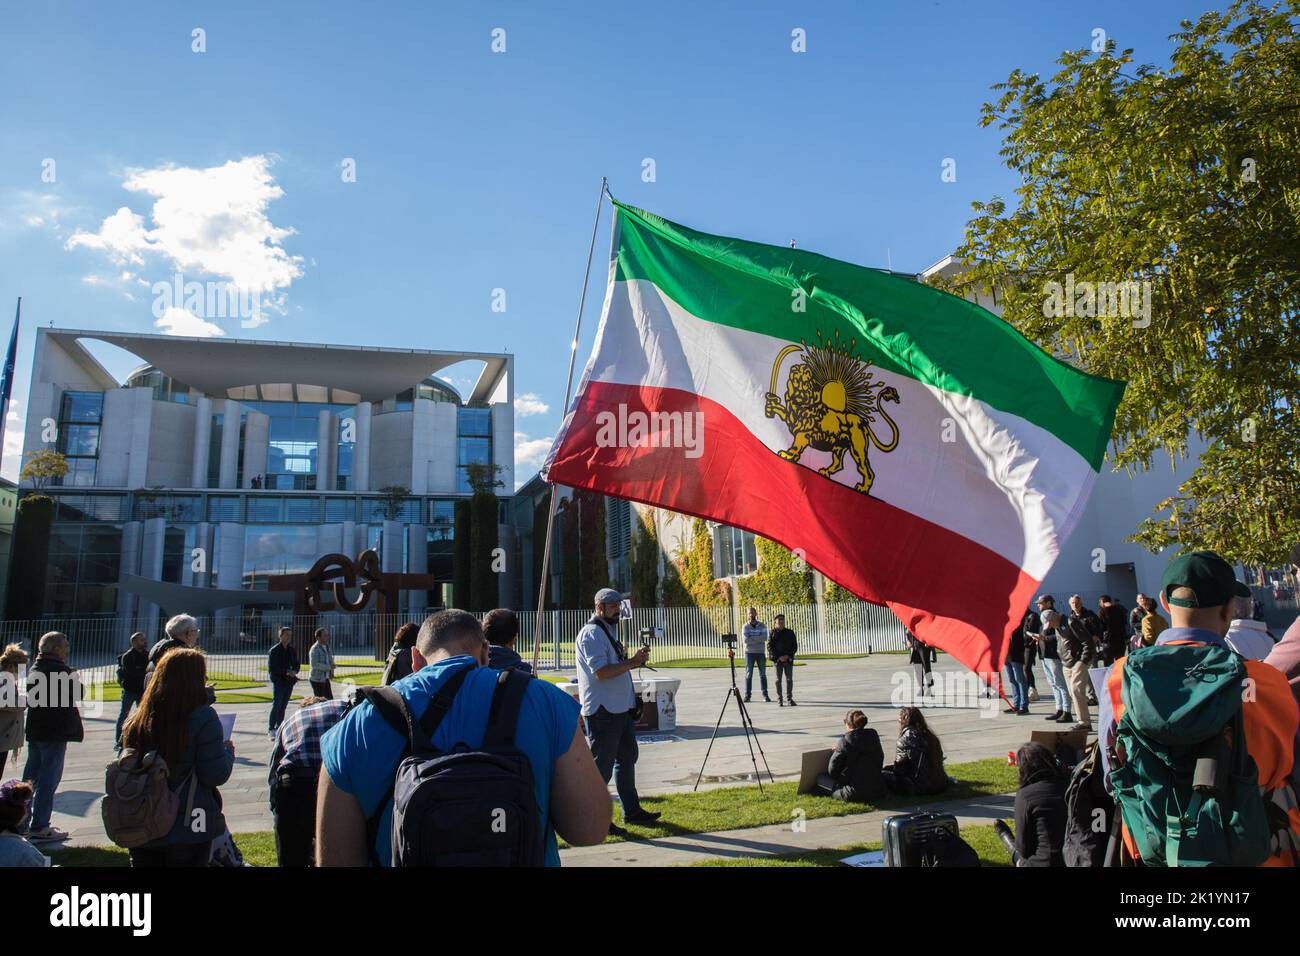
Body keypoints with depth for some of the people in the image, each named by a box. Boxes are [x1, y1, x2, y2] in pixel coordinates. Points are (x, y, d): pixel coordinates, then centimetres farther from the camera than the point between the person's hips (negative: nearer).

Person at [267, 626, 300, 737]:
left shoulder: (293, 650, 11)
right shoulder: (274, 651, -5)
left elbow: (296, 664, 16)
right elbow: (271, 668, -10)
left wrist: (294, 671, -7)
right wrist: (286, 672, -18)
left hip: (289, 681, 5)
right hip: (278, 681, -5)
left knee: (283, 706, 9)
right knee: (276, 705, -9)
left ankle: (279, 728, 15)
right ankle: (271, 729, -5)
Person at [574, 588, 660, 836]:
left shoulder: (608, 631, 17)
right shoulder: (591, 634, -15)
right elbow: (601, 671, -24)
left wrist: (634, 660, 8)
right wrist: (632, 662, -19)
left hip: (621, 708, 11)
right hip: (602, 710, -10)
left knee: (627, 758, 17)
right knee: (601, 766, -2)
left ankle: (632, 810, 29)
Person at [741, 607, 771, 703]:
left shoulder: (762, 626, 5)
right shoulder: (745, 627, 3)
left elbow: (764, 638, -11)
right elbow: (745, 639, -11)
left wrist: (751, 638, -14)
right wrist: (758, 639, -13)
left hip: (760, 652, 1)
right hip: (749, 652, -1)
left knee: (763, 674, 3)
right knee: (748, 674, 0)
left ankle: (765, 695, 7)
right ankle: (747, 695, 3)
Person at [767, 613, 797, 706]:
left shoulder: (790, 633, 7)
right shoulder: (772, 633, 1)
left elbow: (795, 646, 6)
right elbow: (769, 647, -3)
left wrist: (788, 656, -8)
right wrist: (778, 657, -13)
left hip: (788, 659, 2)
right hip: (777, 660, -2)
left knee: (789, 679, 1)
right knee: (778, 679, 2)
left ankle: (789, 698, 9)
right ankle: (779, 699, 8)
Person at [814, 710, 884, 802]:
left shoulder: (844, 742, -12)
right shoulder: (874, 736, 3)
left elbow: (832, 771, -7)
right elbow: (880, 760, 13)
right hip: (878, 790, 3)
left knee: (820, 778, 12)